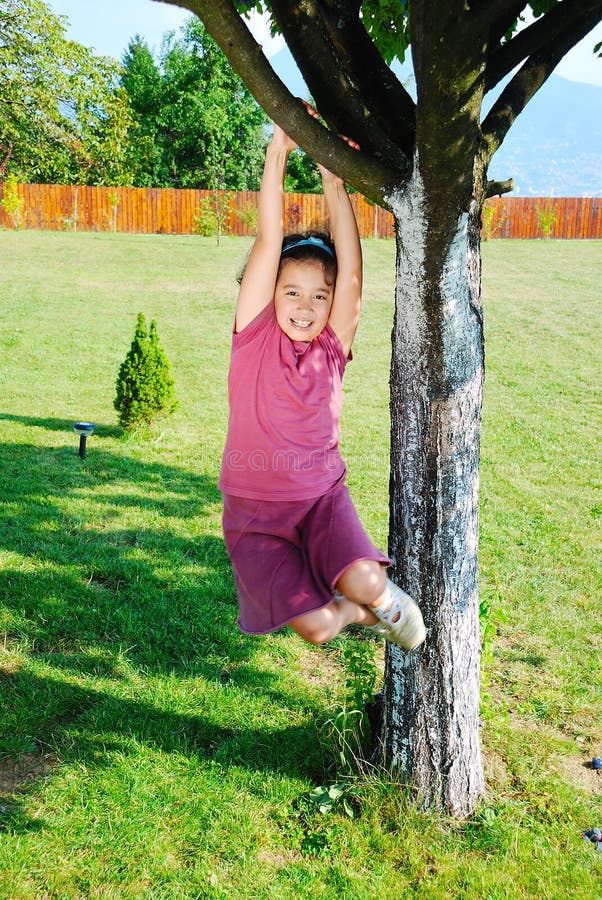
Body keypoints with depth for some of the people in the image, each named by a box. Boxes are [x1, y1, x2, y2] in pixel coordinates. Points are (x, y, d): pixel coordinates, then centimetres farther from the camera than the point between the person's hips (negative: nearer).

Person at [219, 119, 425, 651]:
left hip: (321, 496, 1)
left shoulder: (333, 347, -2)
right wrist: (278, 152, -17)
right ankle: (361, 613, 23)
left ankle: (384, 601, 12)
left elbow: (351, 273, -16)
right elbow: (269, 242, -13)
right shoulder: (254, 336, -6)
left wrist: (333, 180, -21)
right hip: (255, 511, -1)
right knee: (318, 628, -13)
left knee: (365, 584, -26)